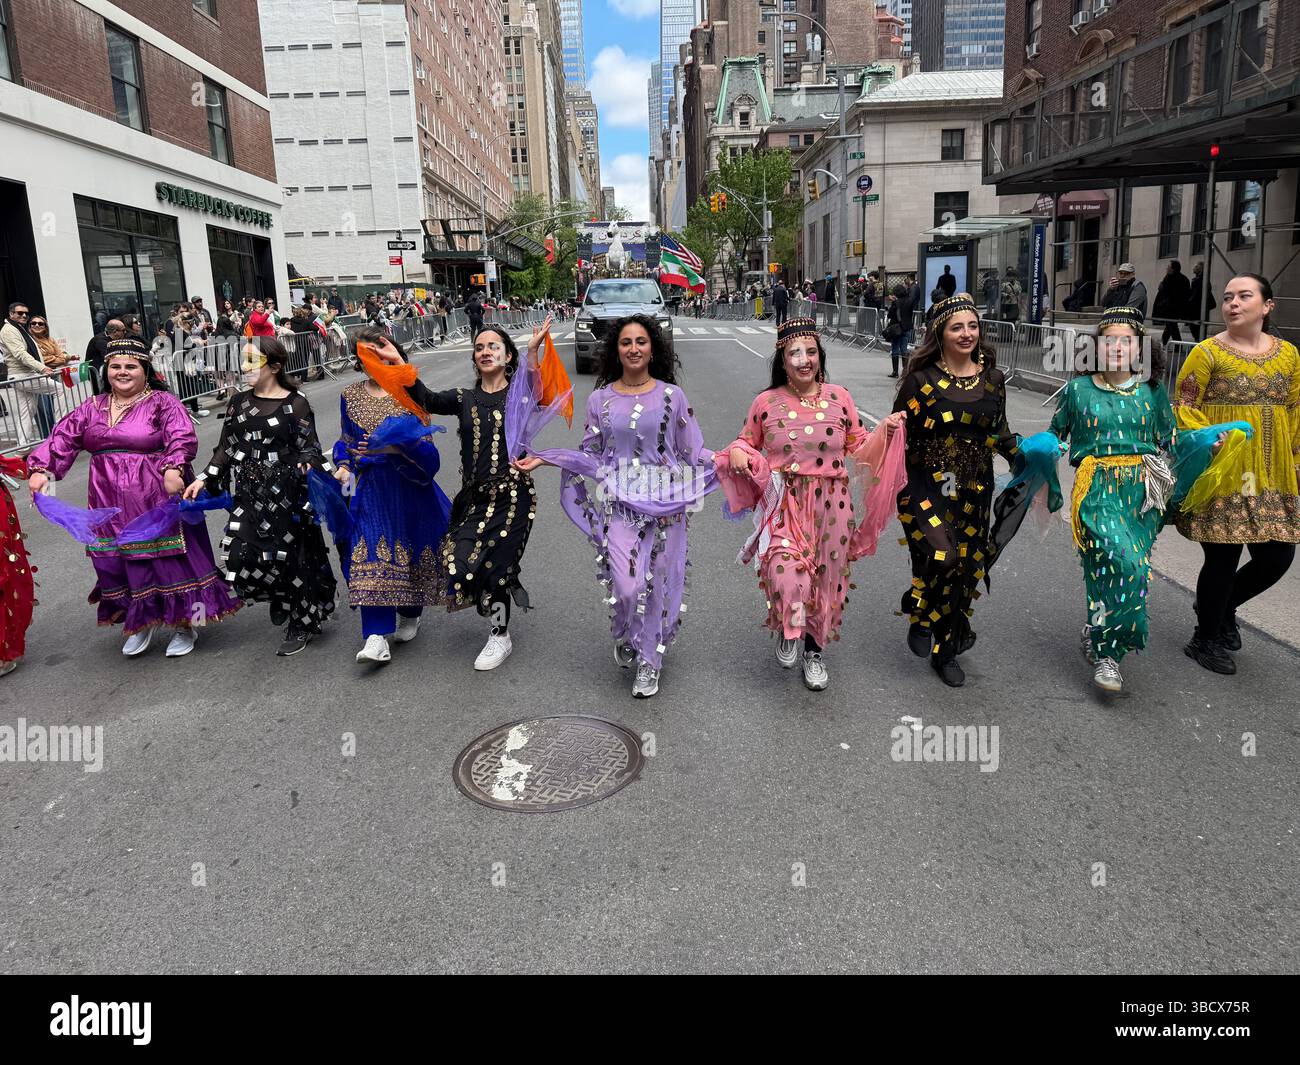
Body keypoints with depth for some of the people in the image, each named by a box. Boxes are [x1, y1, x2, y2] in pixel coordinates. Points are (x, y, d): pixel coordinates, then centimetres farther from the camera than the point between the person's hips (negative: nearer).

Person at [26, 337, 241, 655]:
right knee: (117, 565, 9)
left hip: (157, 502, -5)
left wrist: (173, 468, -36)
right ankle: (140, 623, 28)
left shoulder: (162, 402, -4)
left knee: (168, 559, 0)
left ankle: (185, 624, 18)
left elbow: (182, 438, -19)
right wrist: (41, 469, -8)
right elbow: (62, 439, 7)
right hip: (111, 507, 5)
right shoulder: (93, 408, 13)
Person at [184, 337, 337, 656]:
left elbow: (308, 449, -5)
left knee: (289, 555, 1)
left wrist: (329, 474, -20)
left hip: (286, 494, -5)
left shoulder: (295, 403, -6)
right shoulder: (240, 402, 9)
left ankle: (301, 624, 20)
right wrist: (205, 479, 7)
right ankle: (281, 598, 27)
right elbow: (226, 447, 13)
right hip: (250, 493, 5)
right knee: (241, 555, -3)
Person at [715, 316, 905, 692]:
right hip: (784, 506, -2)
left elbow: (859, 449, 11)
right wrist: (735, 452, -8)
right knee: (787, 578, -21)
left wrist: (885, 432, -6)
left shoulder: (839, 398, 2)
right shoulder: (766, 402, -1)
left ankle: (814, 650, 36)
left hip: (830, 506, 2)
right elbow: (748, 441, 14)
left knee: (824, 579, 11)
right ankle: (787, 631, 14)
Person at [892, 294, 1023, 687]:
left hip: (973, 491, 5)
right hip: (926, 486, -4)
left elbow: (1000, 433, 16)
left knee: (967, 566, 7)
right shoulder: (922, 380, -7)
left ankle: (946, 651, 25)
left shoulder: (992, 379, 6)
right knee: (942, 555, -22)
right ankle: (921, 617, 11)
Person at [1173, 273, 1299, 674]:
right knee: (1223, 559, 0)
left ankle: (1221, 607, 36)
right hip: (1222, 476, -5)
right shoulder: (1208, 352, -5)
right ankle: (1205, 639, 21)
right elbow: (1183, 407, -7)